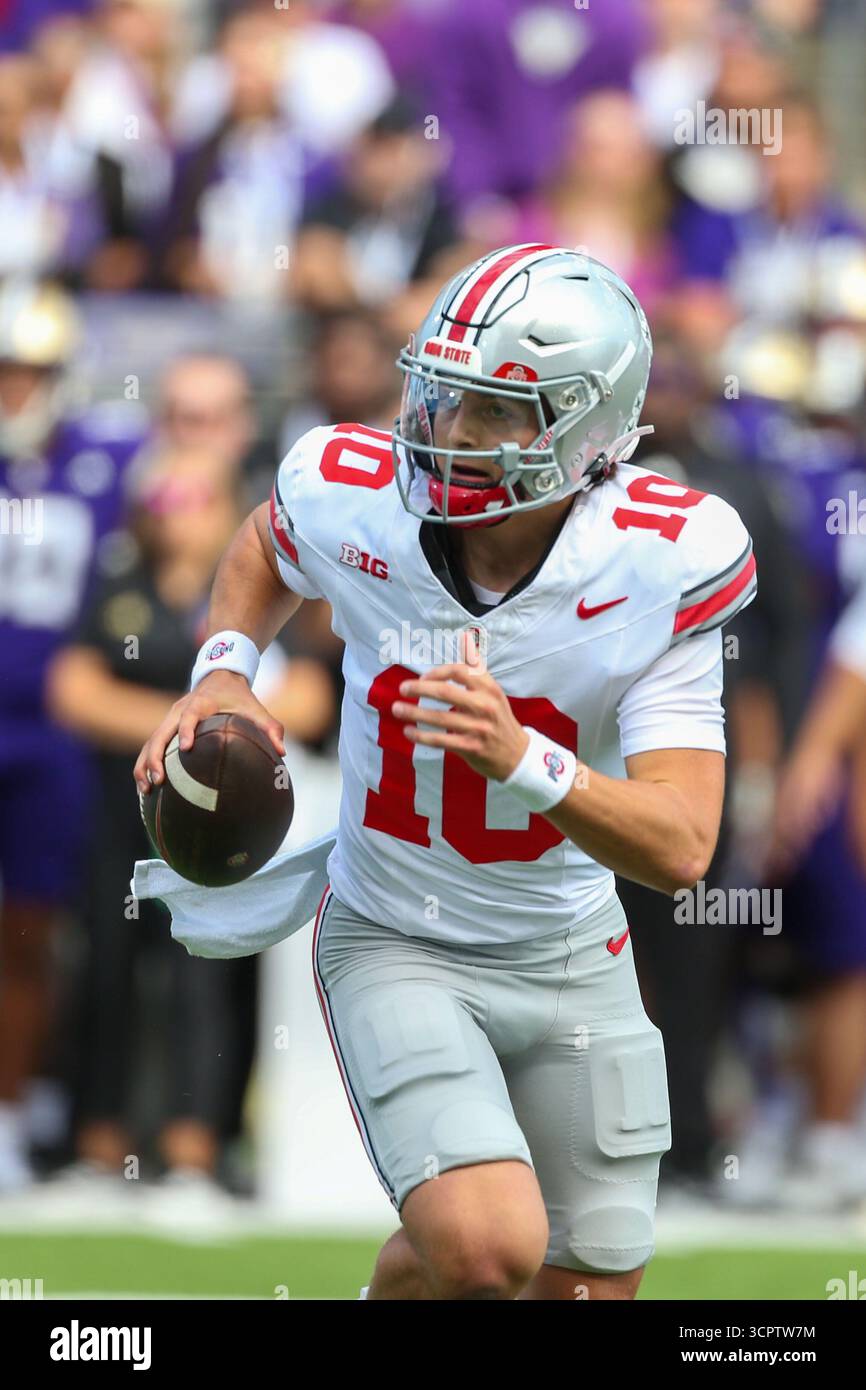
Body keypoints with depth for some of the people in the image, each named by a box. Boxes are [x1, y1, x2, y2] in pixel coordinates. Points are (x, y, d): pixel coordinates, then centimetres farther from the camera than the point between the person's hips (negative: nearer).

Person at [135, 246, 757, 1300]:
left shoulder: (661, 566, -22)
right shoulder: (355, 497, -18)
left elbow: (680, 849, -26)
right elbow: (267, 546, 11)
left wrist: (525, 760, -42)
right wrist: (221, 672, -7)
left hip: (572, 961, 2)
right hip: (395, 945, -2)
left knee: (588, 1290, 9)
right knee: (486, 1249, -24)